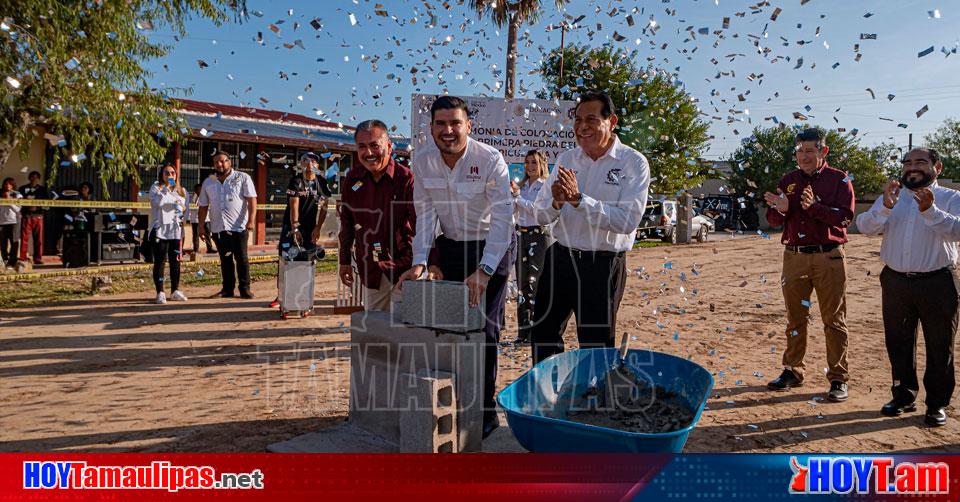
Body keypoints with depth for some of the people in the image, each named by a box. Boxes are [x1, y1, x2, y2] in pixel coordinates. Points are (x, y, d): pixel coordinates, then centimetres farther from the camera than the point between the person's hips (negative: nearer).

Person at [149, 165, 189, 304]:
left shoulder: (182, 191, 15)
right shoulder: (156, 188, 4)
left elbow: (187, 207, 15)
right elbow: (157, 202, -15)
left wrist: (182, 207, -6)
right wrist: (166, 188, -17)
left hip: (176, 230, 3)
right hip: (159, 230, -3)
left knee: (175, 261, 6)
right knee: (159, 262, -1)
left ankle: (175, 291, 15)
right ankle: (160, 293, 2)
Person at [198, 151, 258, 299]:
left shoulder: (243, 178, 0)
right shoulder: (208, 183, 13)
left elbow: (252, 200, -7)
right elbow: (203, 206, 17)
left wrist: (251, 220, -18)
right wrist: (201, 226, 10)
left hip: (239, 227, -4)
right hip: (218, 228, 4)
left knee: (242, 259, -3)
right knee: (225, 260, 10)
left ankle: (245, 288, 4)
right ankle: (228, 289, 17)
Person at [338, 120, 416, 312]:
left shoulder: (407, 178, -11)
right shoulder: (352, 180, 5)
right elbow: (347, 224, 16)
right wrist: (345, 261, 17)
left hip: (402, 268, -5)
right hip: (369, 270, 5)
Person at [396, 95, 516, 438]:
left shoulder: (490, 159, -21)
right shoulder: (422, 160, -7)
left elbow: (503, 219, -24)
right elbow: (425, 213, -4)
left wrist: (484, 270, -33)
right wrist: (419, 262, -15)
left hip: (493, 247, -4)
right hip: (450, 246, 5)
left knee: (484, 329, -7)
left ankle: (485, 410, 7)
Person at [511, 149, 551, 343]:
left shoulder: (546, 186, -5)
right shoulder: (522, 185, 14)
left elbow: (537, 209, -16)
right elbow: (512, 210, 9)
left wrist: (517, 195, -12)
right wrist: (510, 194, -6)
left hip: (539, 234, -6)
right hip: (521, 234, 6)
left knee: (534, 282, -7)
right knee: (521, 282, 7)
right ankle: (523, 330, 15)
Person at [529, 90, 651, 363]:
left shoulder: (634, 163, -7)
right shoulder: (566, 159, 8)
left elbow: (628, 221, -19)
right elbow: (541, 215, 7)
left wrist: (578, 199, -24)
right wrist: (557, 202, -16)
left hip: (604, 264, -4)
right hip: (560, 256, 5)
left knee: (596, 343, 7)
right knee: (542, 332, 12)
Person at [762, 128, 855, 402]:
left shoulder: (839, 180, 1)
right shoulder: (788, 180, 11)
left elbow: (845, 217, -11)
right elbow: (773, 219, 8)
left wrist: (814, 207, -25)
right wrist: (781, 209, -14)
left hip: (828, 257, -3)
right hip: (794, 256, 4)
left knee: (834, 320, 1)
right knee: (795, 318, 10)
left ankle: (838, 378, 9)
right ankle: (792, 371, 20)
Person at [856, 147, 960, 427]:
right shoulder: (891, 198, 8)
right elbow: (865, 227, -7)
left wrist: (930, 211, -31)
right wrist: (885, 207, -23)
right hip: (896, 282, 3)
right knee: (898, 344, 12)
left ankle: (937, 404, 20)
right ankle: (904, 396, 26)